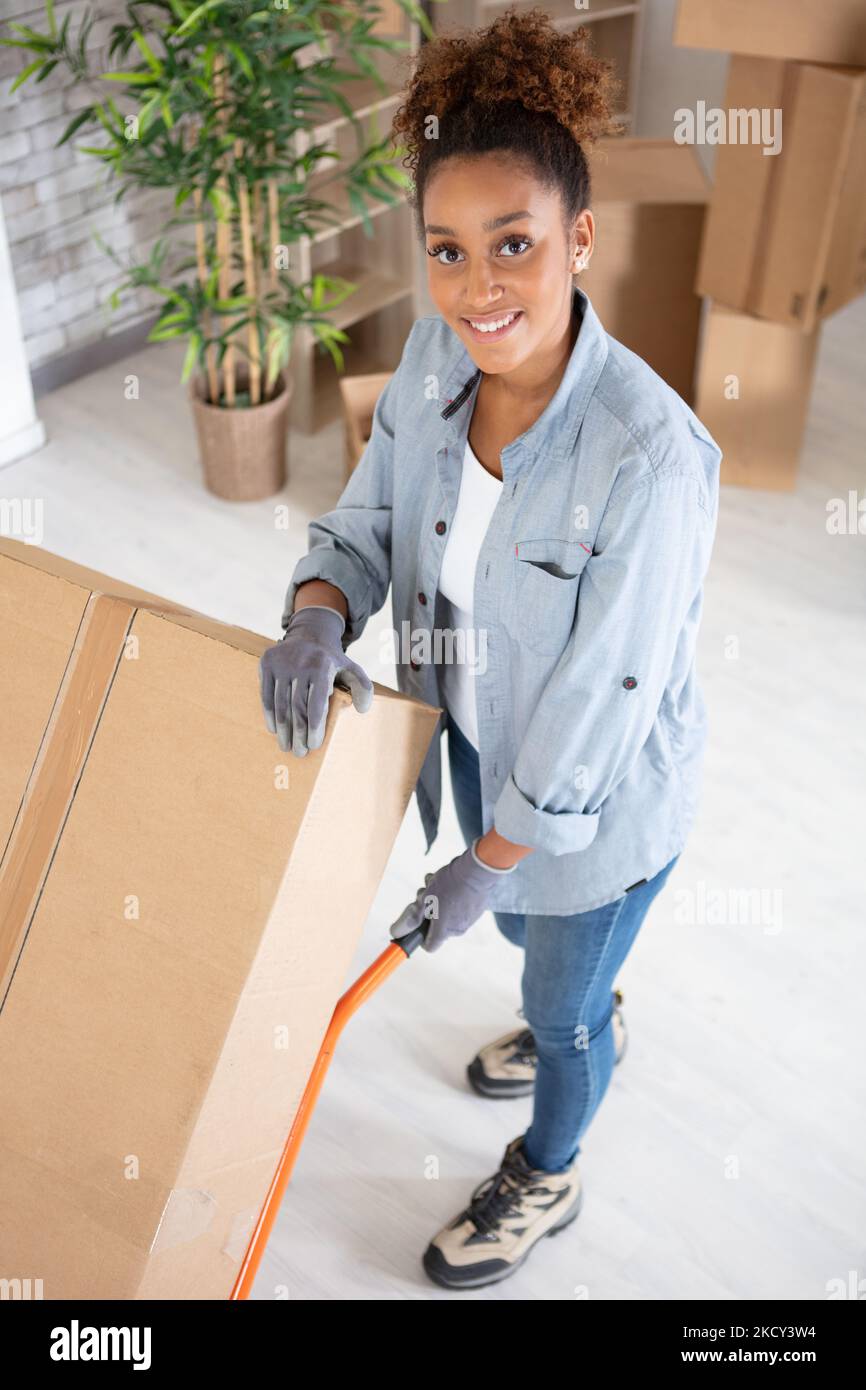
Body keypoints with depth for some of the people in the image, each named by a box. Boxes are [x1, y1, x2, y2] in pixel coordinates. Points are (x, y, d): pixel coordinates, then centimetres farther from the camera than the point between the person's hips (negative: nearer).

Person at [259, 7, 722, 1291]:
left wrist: (486, 864, -17)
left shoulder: (647, 457, -36)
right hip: (480, 737, 6)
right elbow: (368, 519, -2)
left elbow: (597, 703, -28)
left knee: (564, 1001, 21)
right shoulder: (435, 357, -15)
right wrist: (319, 614, -25)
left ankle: (545, 1181, 54)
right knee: (527, 933, 35)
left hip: (599, 793, -6)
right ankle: (583, 1026, 71)